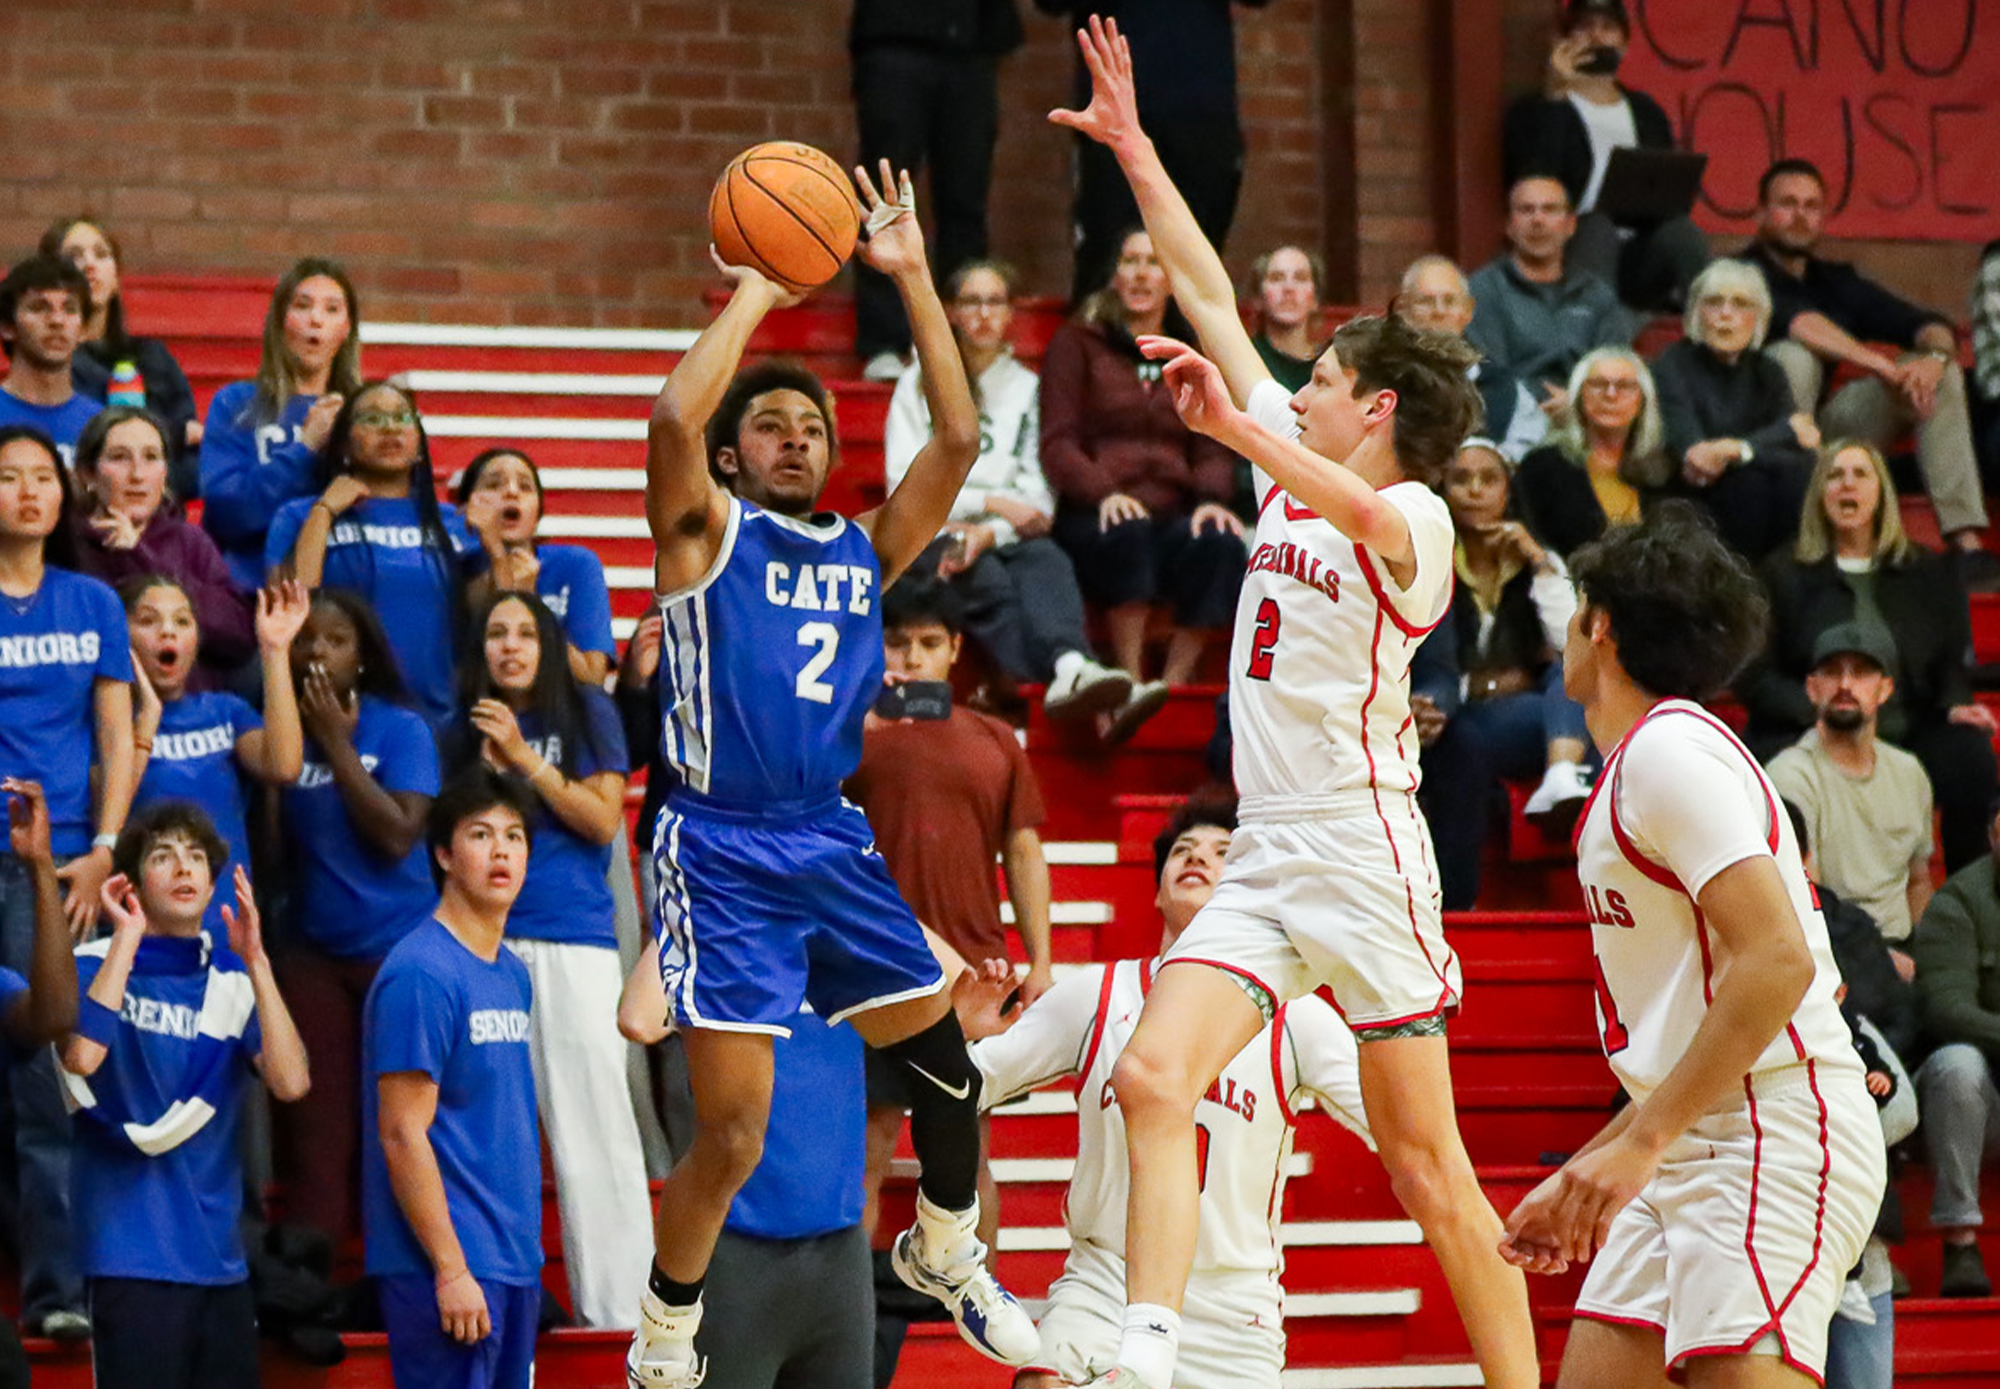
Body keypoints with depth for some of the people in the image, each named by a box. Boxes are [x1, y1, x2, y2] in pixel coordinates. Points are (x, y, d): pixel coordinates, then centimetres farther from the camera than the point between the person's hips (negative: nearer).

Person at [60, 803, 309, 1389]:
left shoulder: (233, 980, 10)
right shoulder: (97, 965, 0)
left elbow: (291, 1082, -6)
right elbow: (82, 1055, -21)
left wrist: (254, 960, -10)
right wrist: (127, 940, -14)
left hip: (220, 1257, 5)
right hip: (134, 1254, -5)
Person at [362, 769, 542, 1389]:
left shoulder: (512, 975, 14)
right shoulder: (421, 975, -13)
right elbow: (401, 1135, -16)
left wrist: (525, 1254, 15)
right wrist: (451, 1269, -18)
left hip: (513, 1261, 9)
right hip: (449, 1267, -9)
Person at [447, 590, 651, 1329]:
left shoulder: (586, 712, 7)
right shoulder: (467, 727, 14)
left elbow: (603, 820, -2)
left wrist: (523, 758, -8)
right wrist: (489, 765, -5)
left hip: (573, 940, -2)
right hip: (485, 937, 2)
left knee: (593, 1116, -6)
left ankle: (618, 1298, -5)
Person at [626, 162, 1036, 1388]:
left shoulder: (866, 550, 14)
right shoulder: (708, 536, 1)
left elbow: (958, 439, 4)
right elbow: (674, 418, -18)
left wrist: (912, 278, 1)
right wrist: (757, 292, -10)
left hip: (836, 847, 5)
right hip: (727, 856, -5)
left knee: (950, 1070, 7)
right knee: (733, 1134, -8)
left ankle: (946, 1257, 35)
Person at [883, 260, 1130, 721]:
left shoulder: (1027, 389, 20)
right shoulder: (919, 385, 15)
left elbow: (1038, 493, 9)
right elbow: (906, 485, 3)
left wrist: (989, 531, -12)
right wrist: (992, 502, -7)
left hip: (1006, 537, 1)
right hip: (934, 534, -1)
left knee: (1046, 561, -35)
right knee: (987, 579, -36)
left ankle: (1071, 665, -66)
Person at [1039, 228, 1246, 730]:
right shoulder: (1078, 343, 13)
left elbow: (1212, 448, 15)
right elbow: (1057, 444, 2)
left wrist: (1211, 499, -10)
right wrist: (1103, 492, -18)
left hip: (1174, 516, 3)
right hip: (1097, 519, -2)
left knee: (1221, 546, -34)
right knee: (1127, 534, -40)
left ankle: (1174, 690, -34)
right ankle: (1131, 686, -41)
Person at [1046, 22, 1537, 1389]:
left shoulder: (1414, 517, -8)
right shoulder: (1298, 469, 14)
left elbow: (1360, 514, -34)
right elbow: (1215, 302, 18)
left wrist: (1237, 423, -48)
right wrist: (1133, 150, 19)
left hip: (1364, 850, -7)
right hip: (1265, 855, 7)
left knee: (1425, 1162, -2)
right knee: (1154, 1081, -13)